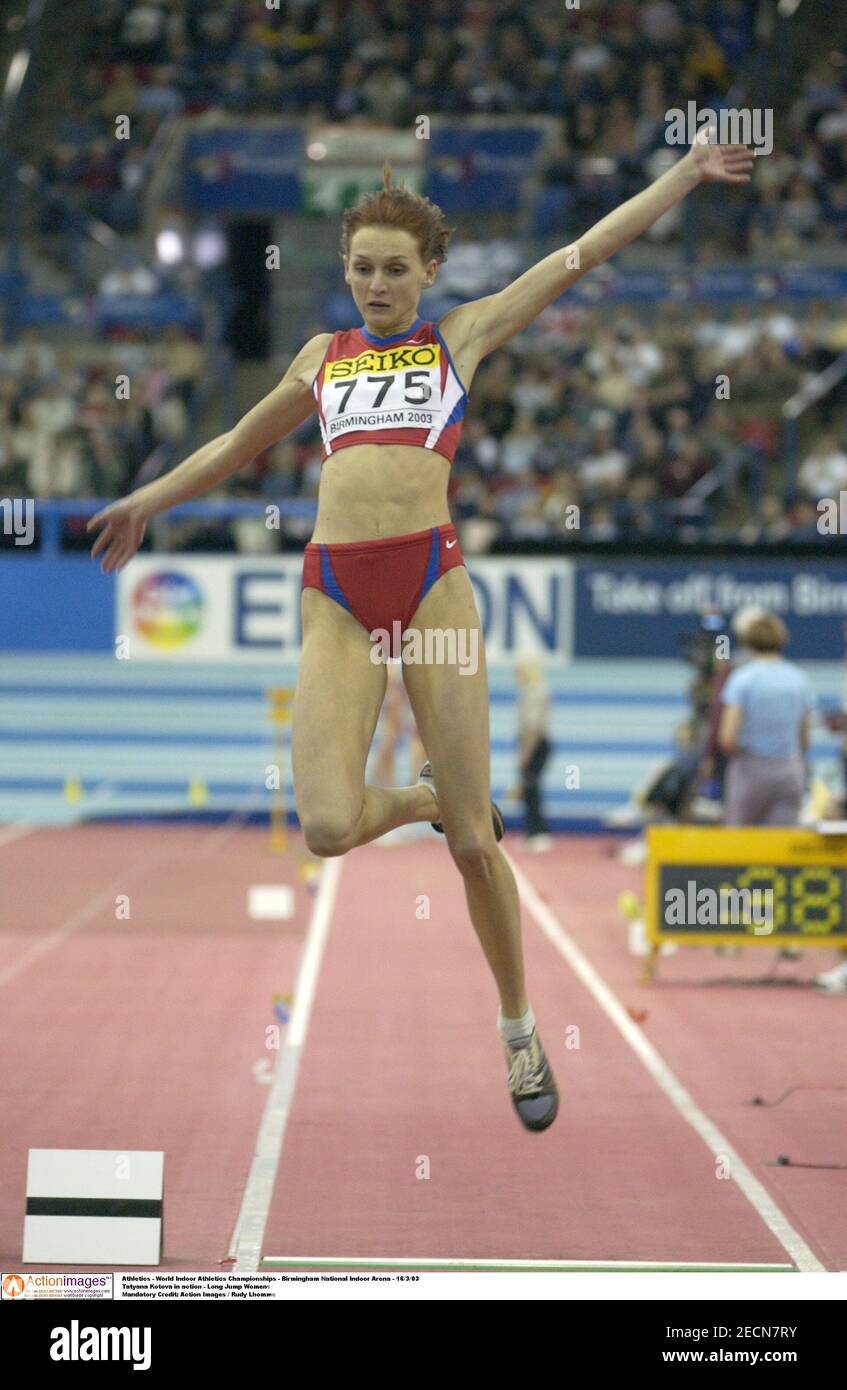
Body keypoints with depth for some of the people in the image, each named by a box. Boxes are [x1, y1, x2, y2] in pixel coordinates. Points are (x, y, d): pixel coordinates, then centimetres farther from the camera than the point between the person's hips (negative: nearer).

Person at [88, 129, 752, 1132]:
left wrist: (687, 172, 13)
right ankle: (427, 797, 21)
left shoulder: (462, 335, 13)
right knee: (327, 828, -14)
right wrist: (148, 500, 43)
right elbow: (242, 443, 36)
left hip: (432, 580, -2)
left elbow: (584, 253, 14)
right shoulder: (324, 356, 21)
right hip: (336, 596, 2)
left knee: (473, 843, -2)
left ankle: (519, 1030, 17)